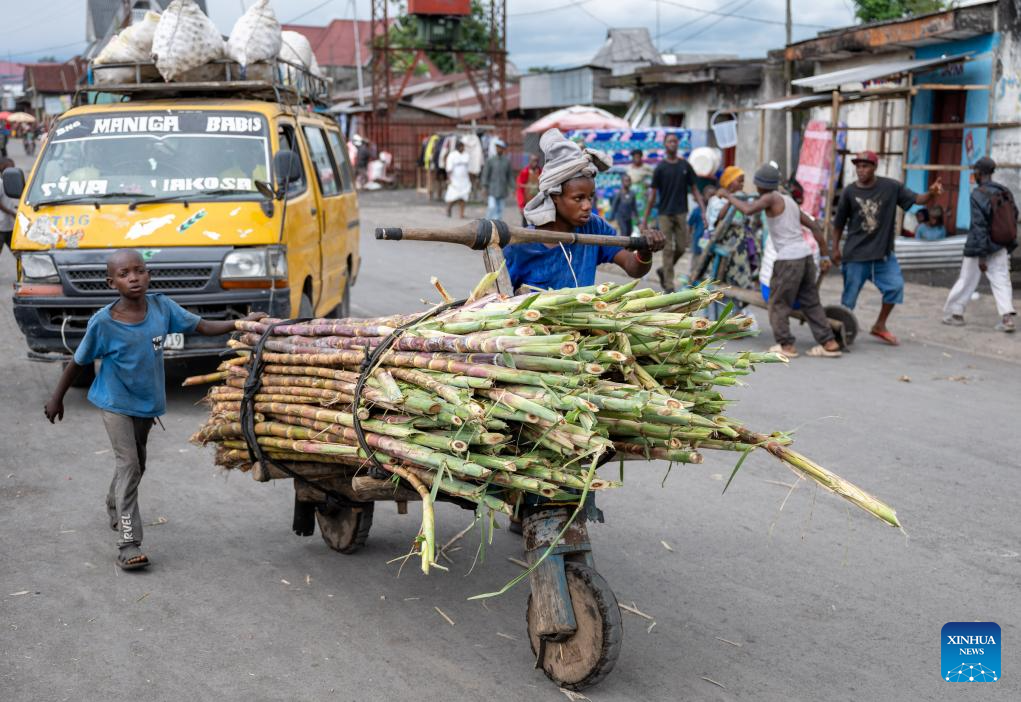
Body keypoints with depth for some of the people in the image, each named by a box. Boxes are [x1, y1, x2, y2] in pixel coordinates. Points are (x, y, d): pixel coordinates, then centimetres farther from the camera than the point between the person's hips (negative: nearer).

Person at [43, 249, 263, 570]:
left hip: (148, 402, 5)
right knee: (128, 465, -15)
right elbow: (78, 362, -8)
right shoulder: (103, 322, -22)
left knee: (136, 464, 21)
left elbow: (204, 327, -9)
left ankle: (115, 508, 50)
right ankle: (128, 543, -14)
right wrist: (57, 398, 0)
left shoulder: (162, 307, -13)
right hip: (116, 403, -5)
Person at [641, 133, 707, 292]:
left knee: (681, 247, 2)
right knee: (668, 249, -2)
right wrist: (645, 218, -3)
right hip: (665, 213, -3)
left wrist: (704, 210, -3)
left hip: (681, 213, 3)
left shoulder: (685, 165, 4)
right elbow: (652, 194, -1)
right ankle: (669, 285, 3)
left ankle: (664, 271, 27)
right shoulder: (660, 167, -2)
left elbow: (695, 189, 7)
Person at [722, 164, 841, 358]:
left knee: (778, 304, 6)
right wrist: (825, 257, 19)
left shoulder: (771, 198, -5)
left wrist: (729, 196, -6)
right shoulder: (789, 200, 18)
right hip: (805, 255, 8)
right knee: (811, 303, 13)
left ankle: (786, 345, 4)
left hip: (788, 259, -8)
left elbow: (748, 210, -23)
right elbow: (815, 227, 17)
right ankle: (829, 343, 11)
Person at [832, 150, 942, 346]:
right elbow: (839, 223, 4)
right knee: (850, 295, 4)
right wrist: (835, 248, 6)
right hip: (855, 254, -1)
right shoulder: (850, 192, -5)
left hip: (883, 252, 1)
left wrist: (931, 193, -30)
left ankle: (880, 326, 11)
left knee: (895, 286, -8)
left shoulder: (891, 187, -5)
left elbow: (916, 199, -9)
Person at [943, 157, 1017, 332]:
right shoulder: (1005, 192, 3)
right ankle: (1007, 316, -6)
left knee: (967, 280, 7)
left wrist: (981, 255, -18)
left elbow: (979, 225, -19)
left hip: (979, 247, -5)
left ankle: (954, 313, 18)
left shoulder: (978, 194, -15)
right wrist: (1009, 245, 16)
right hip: (1000, 247, 5)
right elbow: (1014, 217, 8)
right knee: (1001, 280, 5)